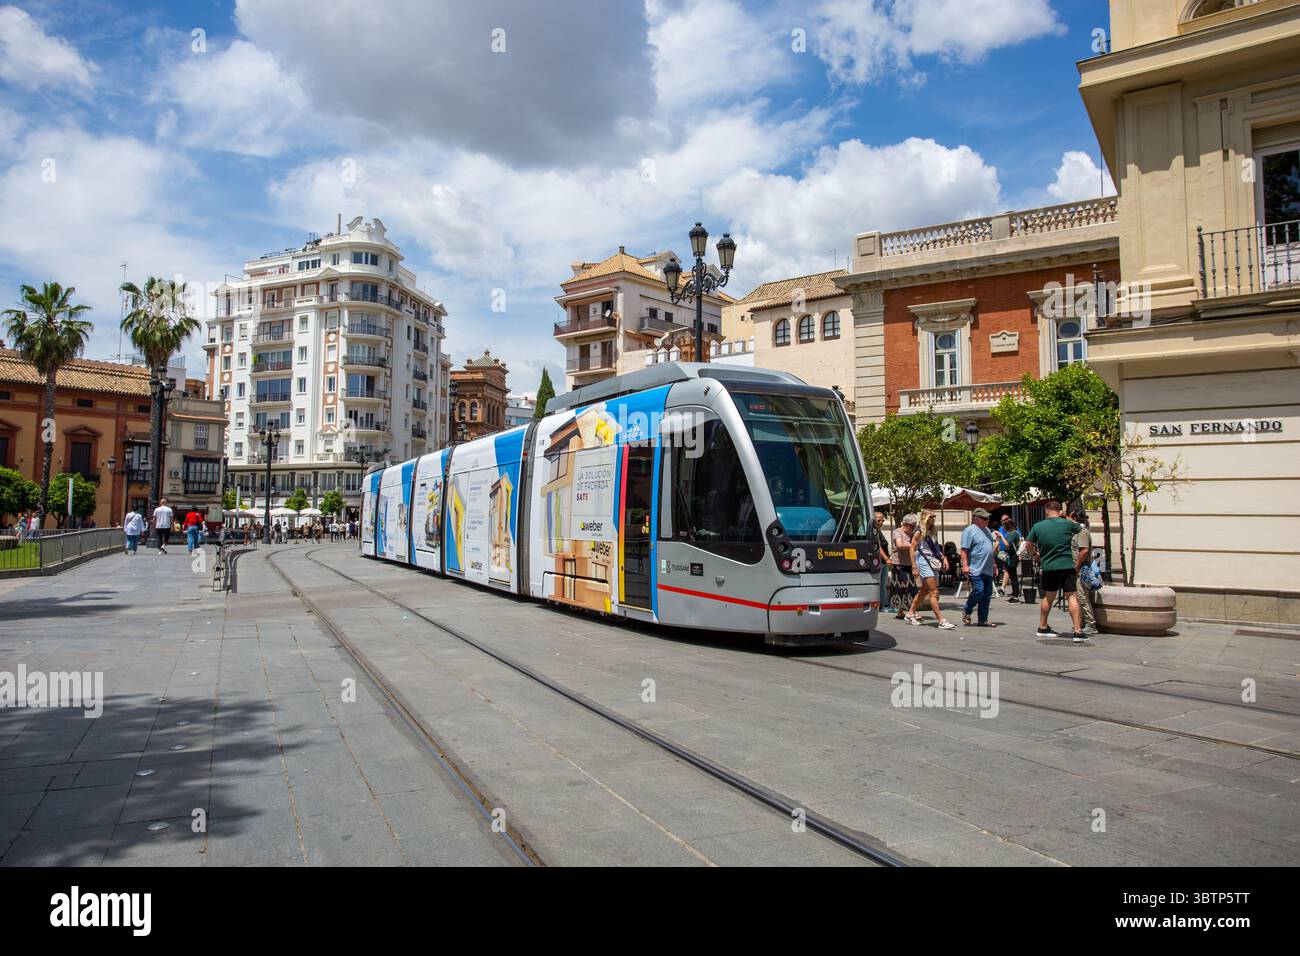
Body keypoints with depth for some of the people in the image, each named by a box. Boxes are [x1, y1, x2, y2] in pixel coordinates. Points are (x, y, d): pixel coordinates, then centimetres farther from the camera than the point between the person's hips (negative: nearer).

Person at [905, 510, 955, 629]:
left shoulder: (931, 532, 16)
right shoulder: (919, 532, -6)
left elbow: (936, 548, 22)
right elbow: (912, 549, -8)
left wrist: (944, 558, 6)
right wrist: (914, 567, -13)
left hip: (933, 563, 8)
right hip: (924, 563, -8)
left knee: (924, 591, 13)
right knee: (934, 592, -12)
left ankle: (910, 614, 25)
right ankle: (941, 620, -14)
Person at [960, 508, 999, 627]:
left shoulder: (986, 530, 18)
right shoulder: (970, 530, -9)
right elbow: (964, 550, -14)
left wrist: (993, 564, 25)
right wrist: (965, 565, -22)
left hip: (988, 570, 9)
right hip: (976, 569, -8)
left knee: (987, 595, 7)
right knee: (978, 591, -14)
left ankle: (983, 620, 15)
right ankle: (966, 611, 9)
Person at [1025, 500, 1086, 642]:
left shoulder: (1037, 527, 0)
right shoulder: (1067, 524, -5)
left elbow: (1028, 544, 8)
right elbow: (1079, 528, 16)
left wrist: (1035, 554, 25)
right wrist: (1066, 517, 19)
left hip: (1048, 567, 3)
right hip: (1067, 566, -3)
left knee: (1048, 597, 18)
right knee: (1072, 597, -2)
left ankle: (1042, 627, 26)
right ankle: (1078, 631, -9)